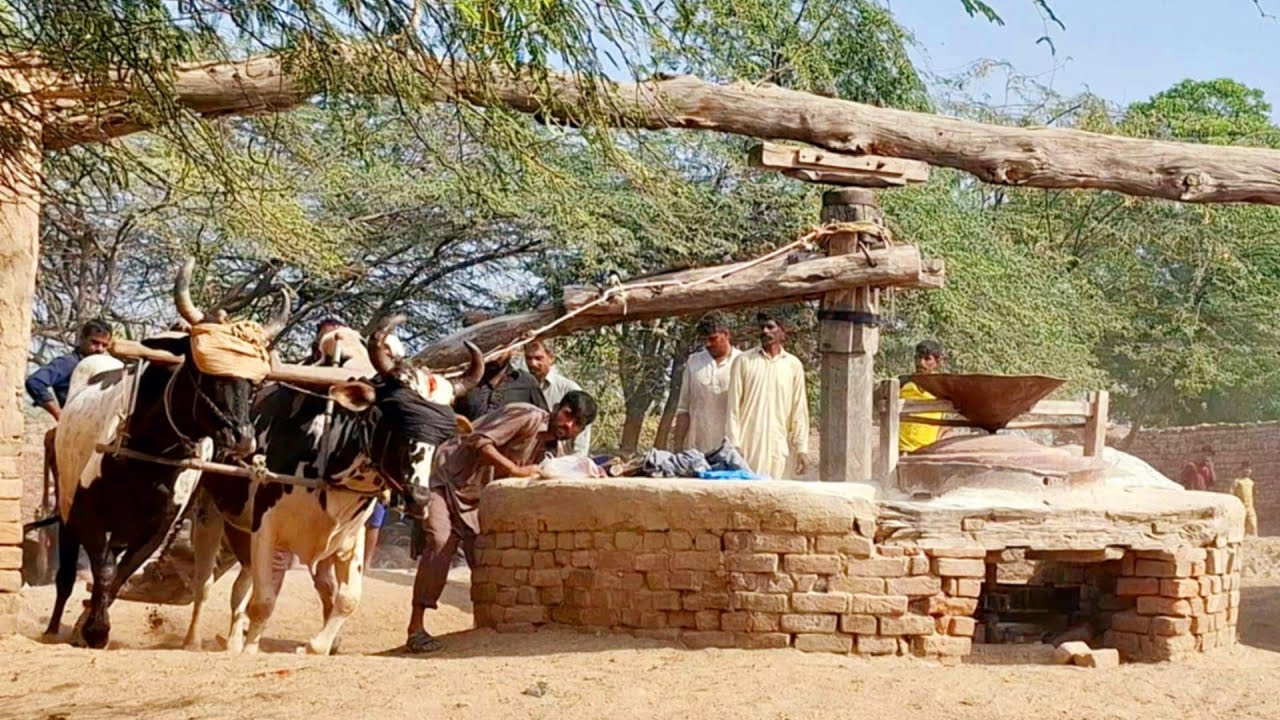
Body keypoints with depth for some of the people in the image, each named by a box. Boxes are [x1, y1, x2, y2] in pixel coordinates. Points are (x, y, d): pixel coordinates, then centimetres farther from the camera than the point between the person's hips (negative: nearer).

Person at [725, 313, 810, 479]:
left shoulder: (793, 365, 8)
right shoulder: (744, 361, 4)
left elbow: (799, 410, 8)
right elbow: (733, 406, 2)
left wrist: (801, 448, 3)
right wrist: (734, 444, -6)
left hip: (778, 446, 1)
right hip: (748, 445, -1)